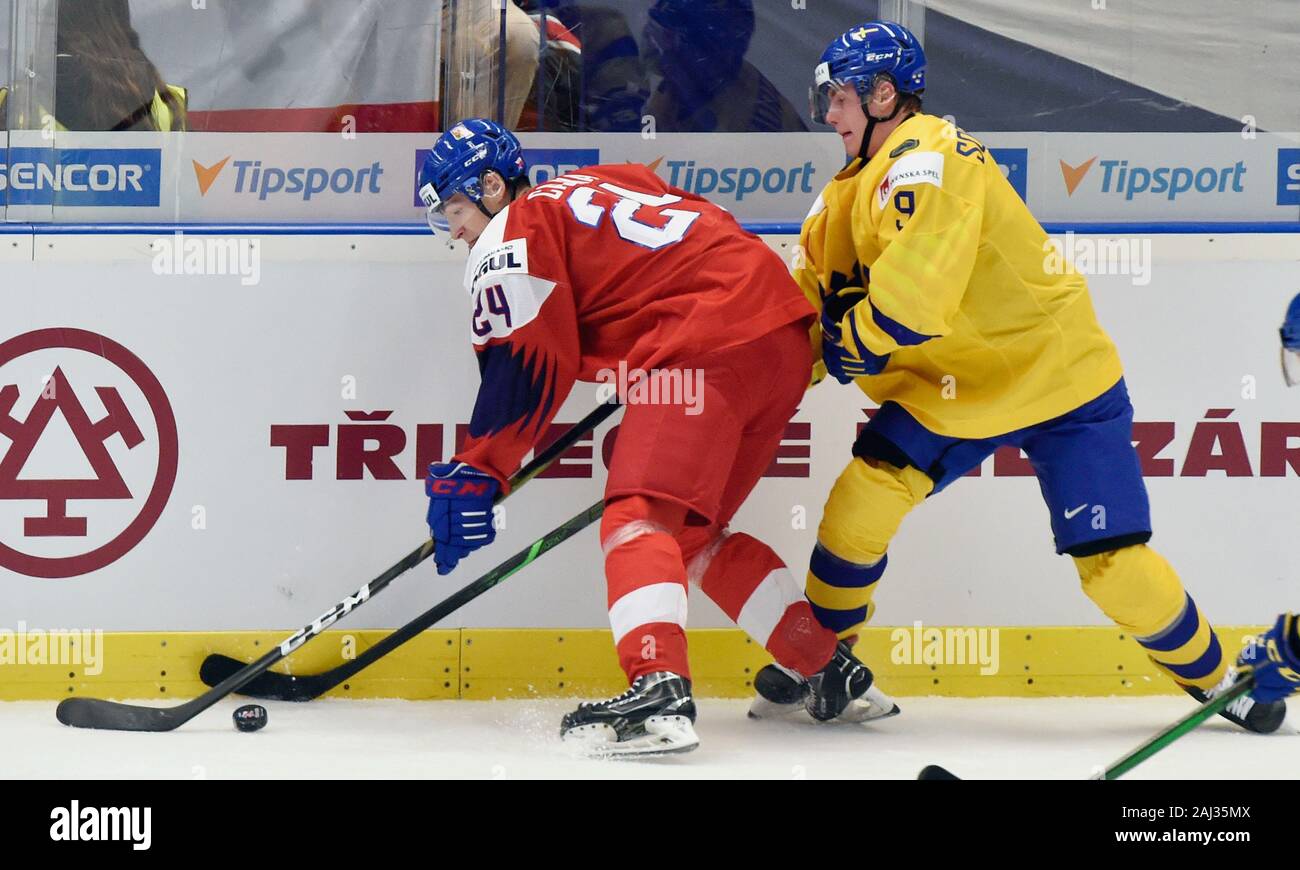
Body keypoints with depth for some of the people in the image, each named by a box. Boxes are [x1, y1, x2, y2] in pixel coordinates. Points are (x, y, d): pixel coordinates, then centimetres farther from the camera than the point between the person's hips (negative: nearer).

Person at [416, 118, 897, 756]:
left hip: (707, 346, -9)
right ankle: (838, 678, 19)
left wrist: (475, 474, -1)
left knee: (639, 517, -15)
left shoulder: (511, 234, 2)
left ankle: (659, 694, -36)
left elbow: (524, 369, -5)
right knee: (694, 533, 18)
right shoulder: (599, 184, 27)